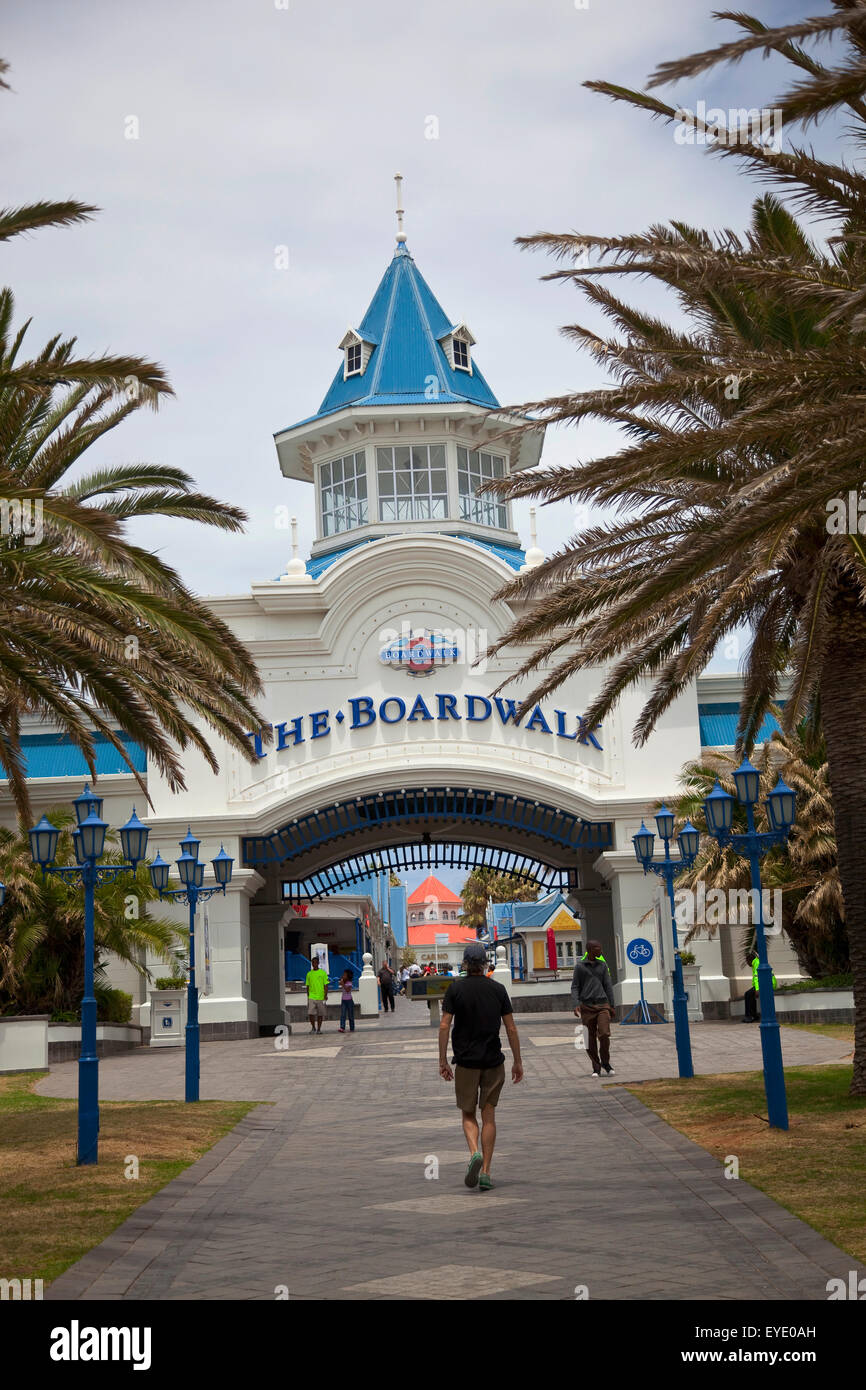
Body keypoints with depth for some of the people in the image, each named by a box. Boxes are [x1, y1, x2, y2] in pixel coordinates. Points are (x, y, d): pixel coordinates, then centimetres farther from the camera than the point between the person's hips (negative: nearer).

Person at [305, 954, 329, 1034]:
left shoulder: (323, 973, 1)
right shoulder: (309, 974, 8)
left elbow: (326, 985, 0)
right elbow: (308, 986, 12)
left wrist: (325, 996, -8)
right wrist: (308, 997, 9)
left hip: (321, 997, -1)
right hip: (311, 997, 1)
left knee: (320, 1014, 3)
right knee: (311, 1013, -9)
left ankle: (319, 1029, 14)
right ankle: (313, 1027, 8)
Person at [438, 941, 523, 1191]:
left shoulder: (455, 988, -3)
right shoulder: (498, 989, 1)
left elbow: (444, 1026, -8)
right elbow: (511, 1028, 1)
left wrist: (443, 1061, -2)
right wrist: (517, 1061, 8)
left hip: (466, 1061, -1)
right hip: (493, 1061, 1)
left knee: (468, 1114, 11)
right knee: (489, 1116, 8)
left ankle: (474, 1152, -16)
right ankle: (485, 1171, 4)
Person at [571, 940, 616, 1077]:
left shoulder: (602, 965, 11)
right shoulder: (580, 966, 3)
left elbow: (608, 986, 13)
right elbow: (575, 987, 3)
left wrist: (612, 1005, 10)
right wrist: (576, 1005, -11)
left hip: (602, 1005, 1)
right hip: (587, 1006, -1)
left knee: (604, 1034, -14)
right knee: (591, 1039, 2)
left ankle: (606, 1063, 6)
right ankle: (596, 1067, 15)